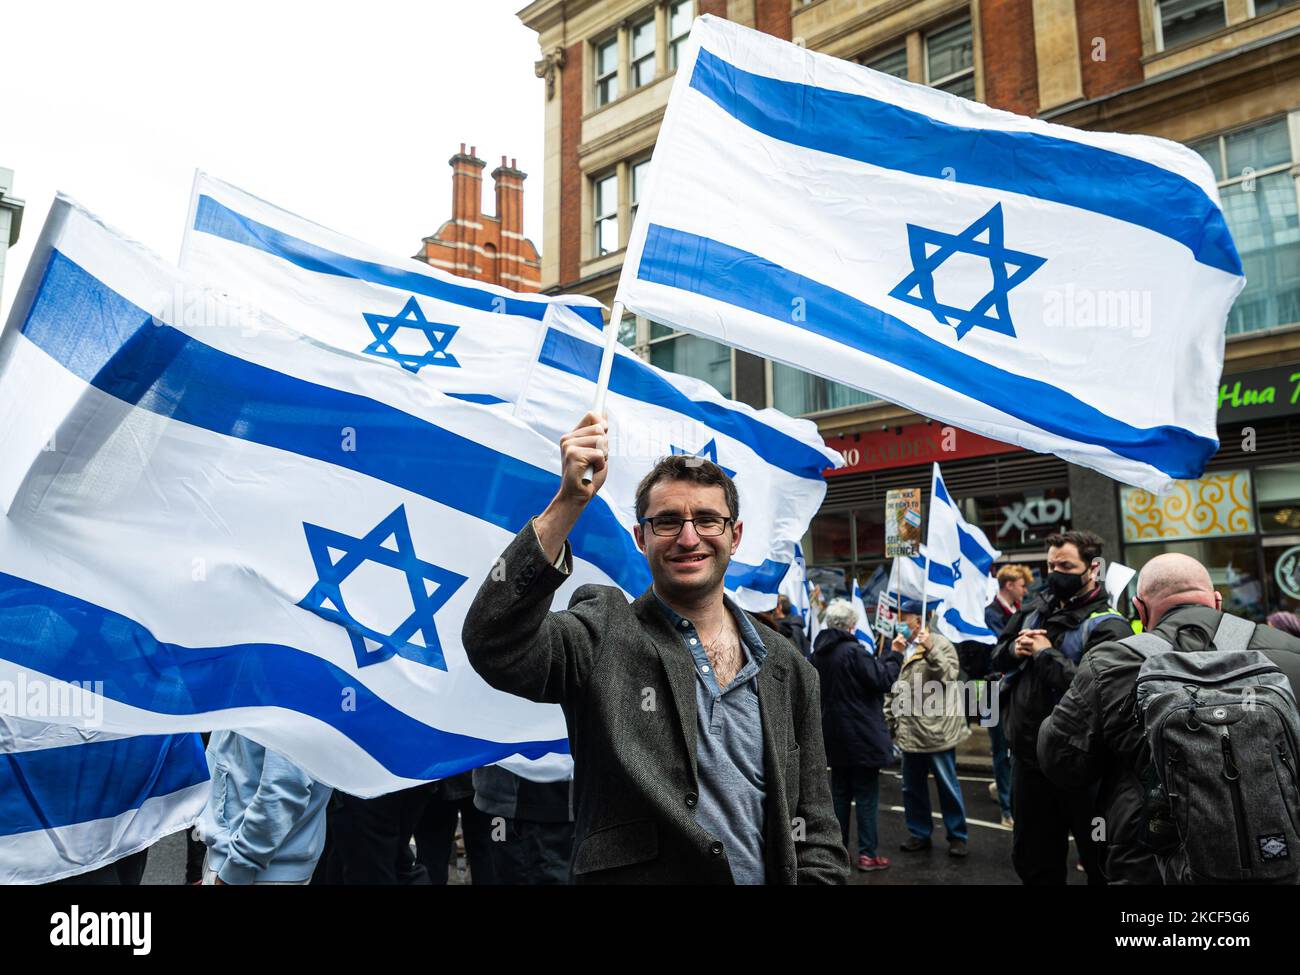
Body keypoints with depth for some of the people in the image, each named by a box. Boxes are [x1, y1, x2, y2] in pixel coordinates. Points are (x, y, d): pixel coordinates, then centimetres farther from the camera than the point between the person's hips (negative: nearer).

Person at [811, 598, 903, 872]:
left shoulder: (819, 652, 5)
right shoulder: (854, 651, -20)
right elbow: (883, 680, -16)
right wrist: (894, 654, -2)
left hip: (834, 735, 7)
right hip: (861, 735, -7)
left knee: (840, 792, 15)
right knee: (866, 795, 3)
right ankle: (867, 854, 7)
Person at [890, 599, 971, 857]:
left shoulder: (940, 643, -6)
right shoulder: (901, 648, 14)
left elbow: (949, 676, -18)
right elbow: (893, 686, 18)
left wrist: (930, 650, -23)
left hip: (936, 731, -6)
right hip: (909, 732, 6)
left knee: (948, 786, 4)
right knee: (912, 787, 14)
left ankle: (957, 836, 17)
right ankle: (920, 833, 27)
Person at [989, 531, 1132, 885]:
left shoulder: (1107, 626, -15)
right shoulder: (1036, 608, 8)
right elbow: (996, 656, 16)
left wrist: (1046, 654, -20)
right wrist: (1014, 649, -6)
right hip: (1027, 756, 7)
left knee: (1100, 862, 9)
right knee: (1032, 861, 21)